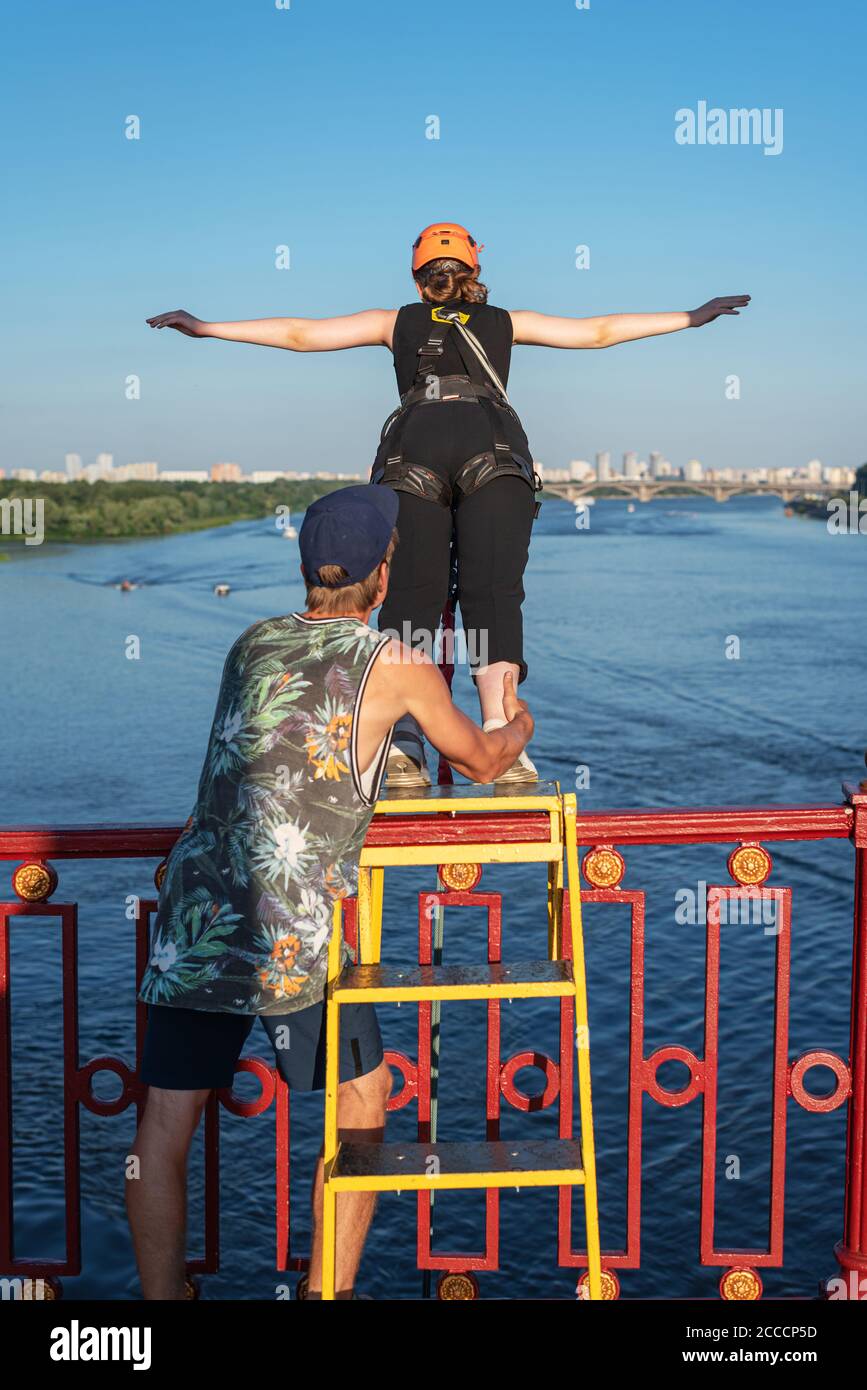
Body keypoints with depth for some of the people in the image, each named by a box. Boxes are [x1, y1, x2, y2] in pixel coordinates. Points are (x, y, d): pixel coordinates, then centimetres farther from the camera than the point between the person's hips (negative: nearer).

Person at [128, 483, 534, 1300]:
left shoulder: (252, 645, 15)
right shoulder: (397, 666, 2)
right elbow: (481, 761, 19)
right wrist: (517, 723, 42)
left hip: (195, 913, 4)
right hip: (290, 930, -4)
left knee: (166, 1123, 10)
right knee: (362, 1099, 17)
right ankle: (329, 1290, 20)